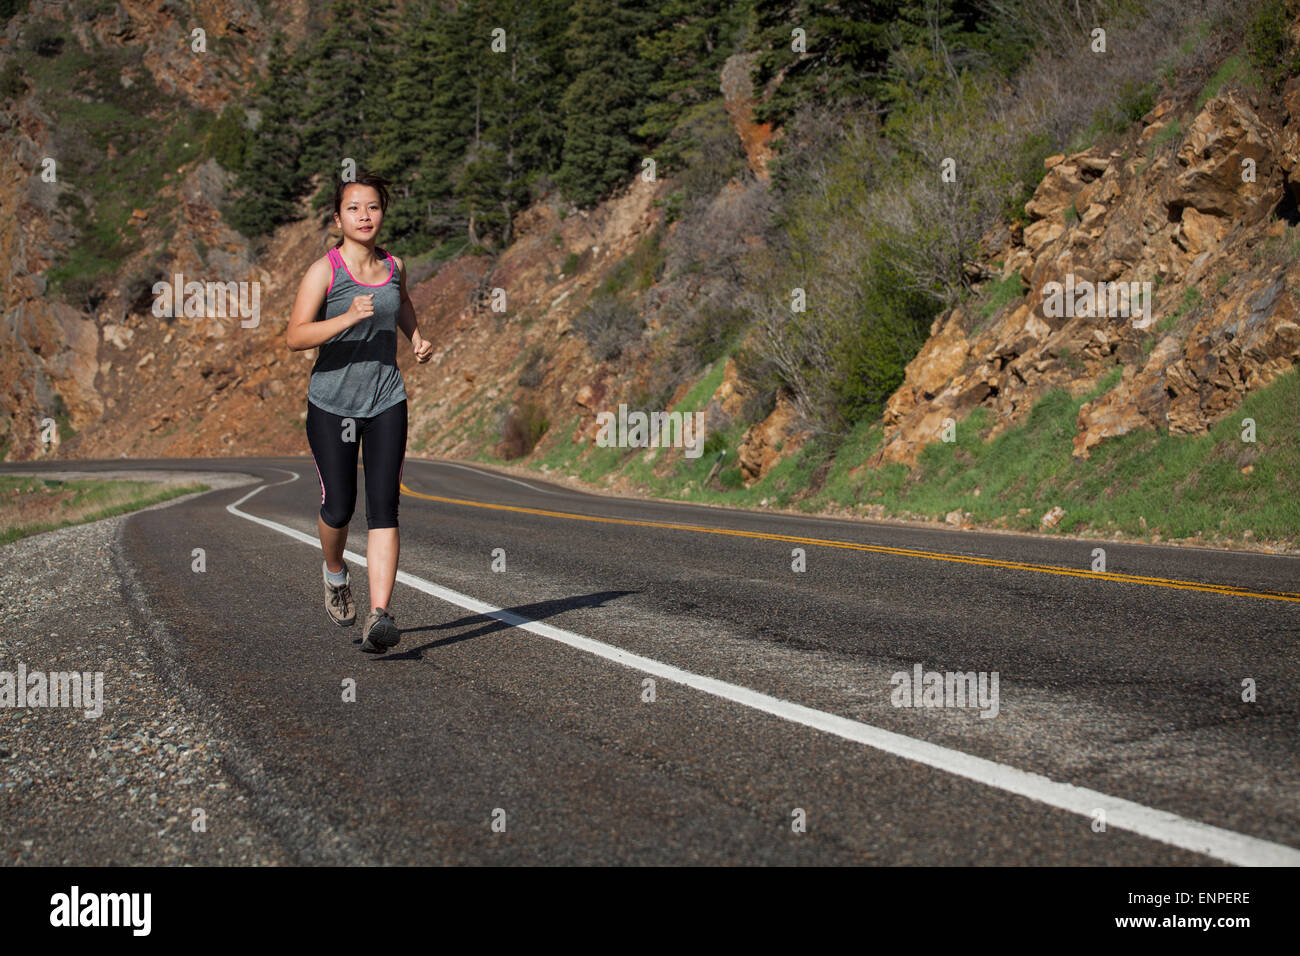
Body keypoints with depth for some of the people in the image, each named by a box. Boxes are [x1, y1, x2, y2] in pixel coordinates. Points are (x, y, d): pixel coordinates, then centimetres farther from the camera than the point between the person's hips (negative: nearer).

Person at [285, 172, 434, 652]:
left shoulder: (394, 266, 5)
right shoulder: (324, 270, -10)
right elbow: (295, 337, -20)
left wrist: (417, 337, 14)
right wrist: (348, 318, -31)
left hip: (386, 401, 3)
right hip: (331, 404, -2)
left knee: (383, 507, -9)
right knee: (338, 507, 3)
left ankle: (380, 614, -16)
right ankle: (335, 571, 37)